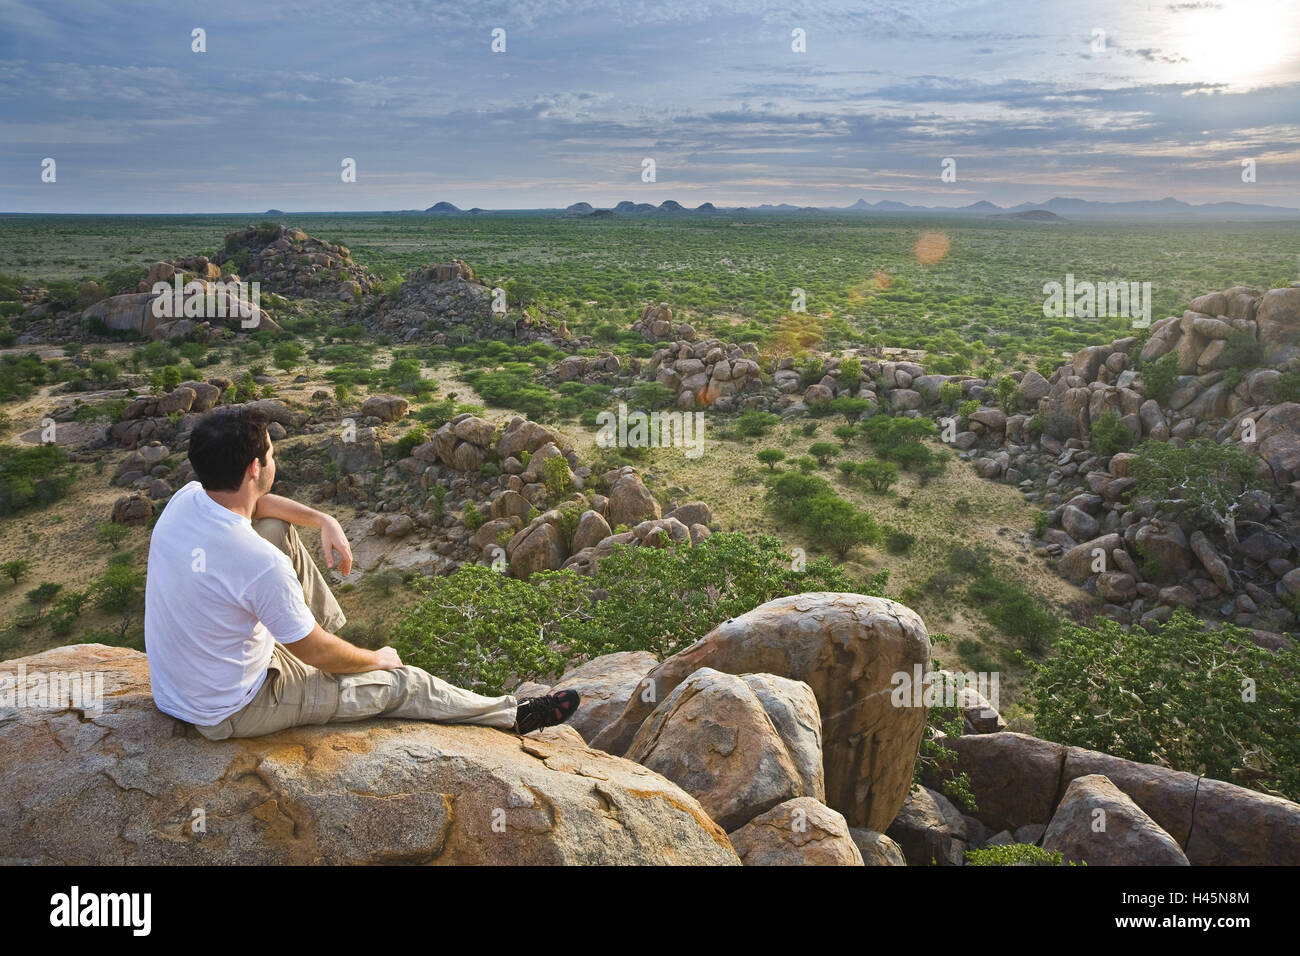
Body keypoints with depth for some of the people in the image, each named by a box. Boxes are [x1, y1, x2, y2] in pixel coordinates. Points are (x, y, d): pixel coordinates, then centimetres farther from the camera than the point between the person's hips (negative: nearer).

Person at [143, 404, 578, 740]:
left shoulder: (184, 499, -13)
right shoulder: (261, 564, -35)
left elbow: (251, 502, 12)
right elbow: (317, 655, -21)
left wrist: (323, 520, 0)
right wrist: (378, 659, -1)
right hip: (229, 712, -7)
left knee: (279, 529, 11)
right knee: (400, 682, 5)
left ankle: (328, 622, 32)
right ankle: (512, 715, 24)